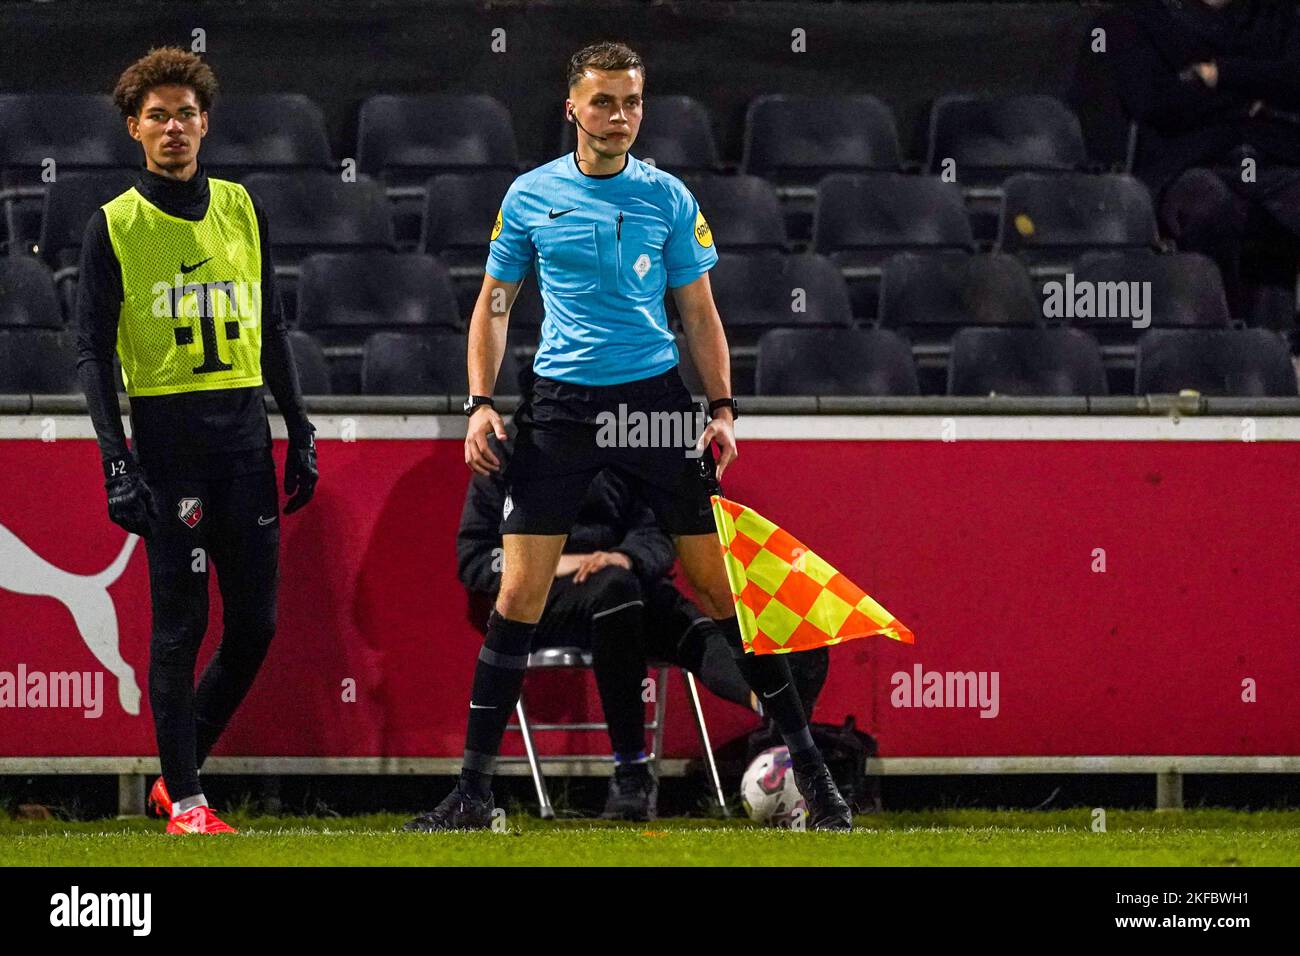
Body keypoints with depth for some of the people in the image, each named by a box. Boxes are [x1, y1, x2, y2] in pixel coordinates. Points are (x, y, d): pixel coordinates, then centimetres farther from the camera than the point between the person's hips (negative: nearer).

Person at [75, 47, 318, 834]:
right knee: (181, 622, -5)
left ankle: (181, 767, 18)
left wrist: (301, 431, 10)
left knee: (256, 621, 3)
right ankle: (183, 799, 2)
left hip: (244, 429, 4)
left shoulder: (243, 210, 12)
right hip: (167, 432, -4)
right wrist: (116, 463, -11)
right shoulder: (114, 226, 0)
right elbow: (94, 352, -2)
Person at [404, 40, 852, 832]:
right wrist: (481, 403, 2)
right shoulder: (531, 196, 5)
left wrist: (723, 408, -1)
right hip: (561, 403, 0)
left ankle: (809, 766, 4)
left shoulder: (668, 198, 4)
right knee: (521, 593, -4)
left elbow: (699, 312, 9)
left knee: (717, 581, -2)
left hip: (655, 400, 0)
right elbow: (494, 303, 12)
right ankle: (474, 789, 3)